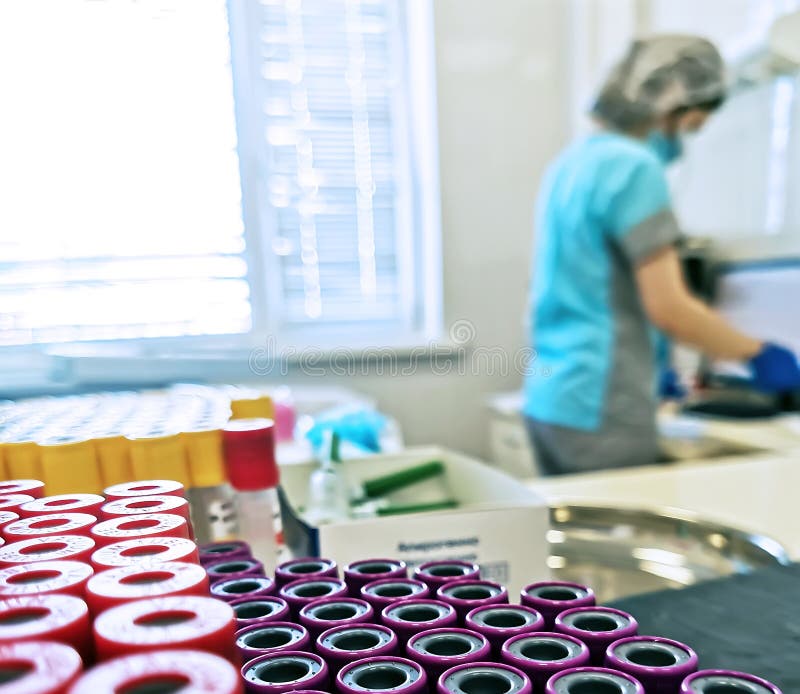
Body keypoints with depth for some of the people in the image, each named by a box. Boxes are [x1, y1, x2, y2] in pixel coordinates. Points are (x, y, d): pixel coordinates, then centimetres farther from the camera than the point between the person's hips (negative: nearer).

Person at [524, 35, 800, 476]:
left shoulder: (571, 162, 14)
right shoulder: (634, 167, -13)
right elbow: (668, 307, -16)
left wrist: (648, 367, 27)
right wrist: (757, 355, -2)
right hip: (600, 412, -9)